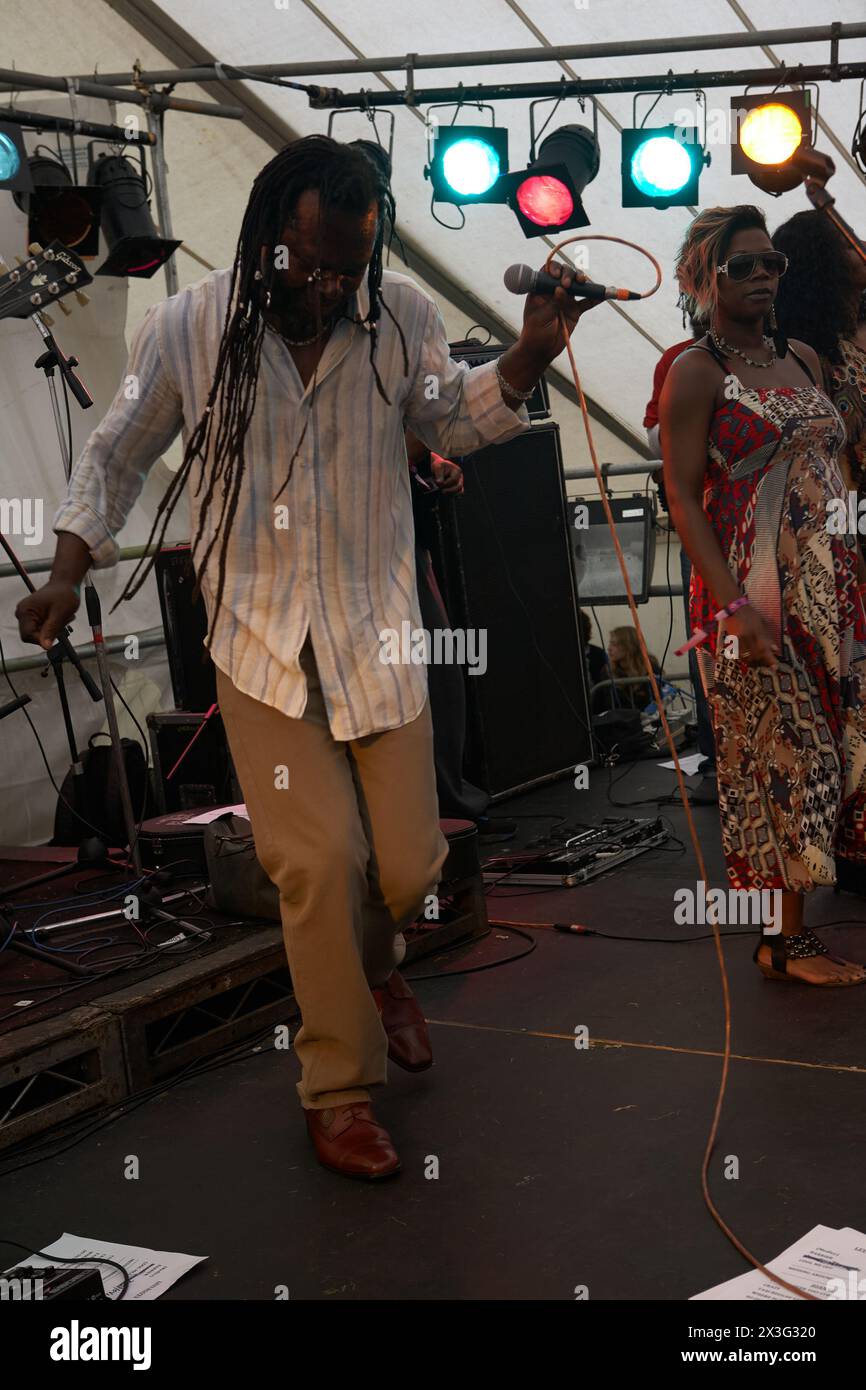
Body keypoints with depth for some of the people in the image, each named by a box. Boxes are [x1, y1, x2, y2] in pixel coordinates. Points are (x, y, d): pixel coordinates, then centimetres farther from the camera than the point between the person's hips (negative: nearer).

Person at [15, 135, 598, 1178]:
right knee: (321, 858, -10)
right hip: (260, 639, -2)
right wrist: (69, 571, -6)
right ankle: (338, 1089, 11)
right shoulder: (187, 329, -9)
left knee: (408, 865, 2)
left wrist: (529, 357, -3)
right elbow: (117, 455, 6)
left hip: (377, 633, 2)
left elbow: (451, 422, 14)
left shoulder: (401, 317, -5)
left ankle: (369, 965, 42)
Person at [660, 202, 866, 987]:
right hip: (756, 590, -7)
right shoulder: (696, 372, -5)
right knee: (783, 752, -4)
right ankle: (784, 940, 6)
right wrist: (736, 604, -19)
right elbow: (683, 496, -11)